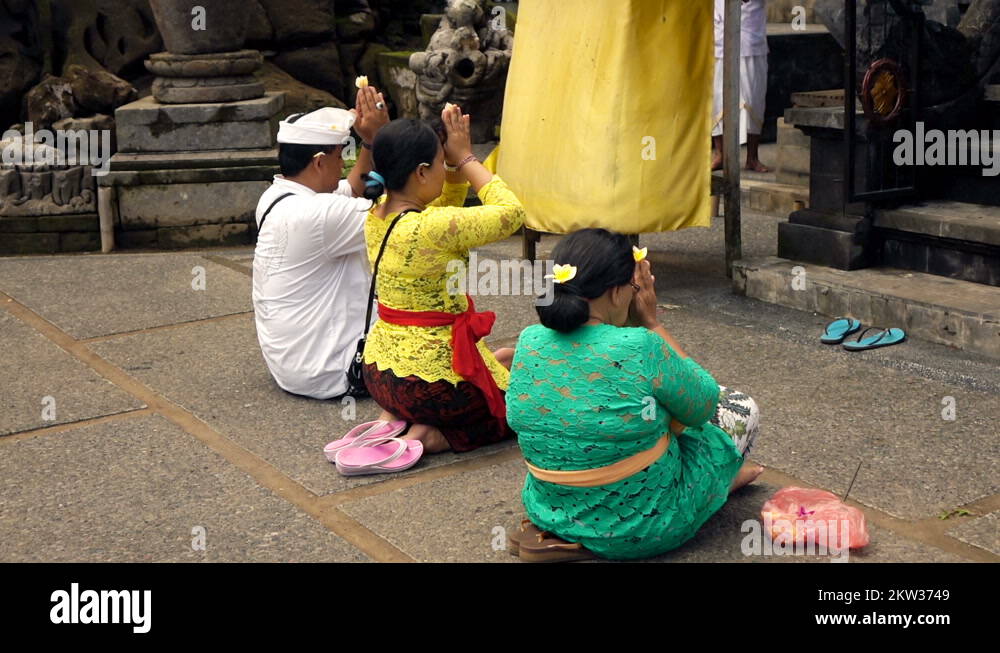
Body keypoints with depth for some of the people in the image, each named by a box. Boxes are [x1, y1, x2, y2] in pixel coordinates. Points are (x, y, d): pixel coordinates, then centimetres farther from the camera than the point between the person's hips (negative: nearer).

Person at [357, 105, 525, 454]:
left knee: (501, 358, 32)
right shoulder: (430, 229, -26)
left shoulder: (377, 216, 0)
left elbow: (445, 207, 17)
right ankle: (436, 436, -4)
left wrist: (456, 162, 3)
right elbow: (511, 212, -15)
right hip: (433, 381, -8)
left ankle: (395, 418, 12)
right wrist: (466, 158, -6)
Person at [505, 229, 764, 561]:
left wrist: (631, 320, 3)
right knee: (742, 408, 15)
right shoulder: (639, 348, -27)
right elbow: (703, 406, -8)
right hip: (645, 528, -5)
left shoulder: (529, 342, -10)